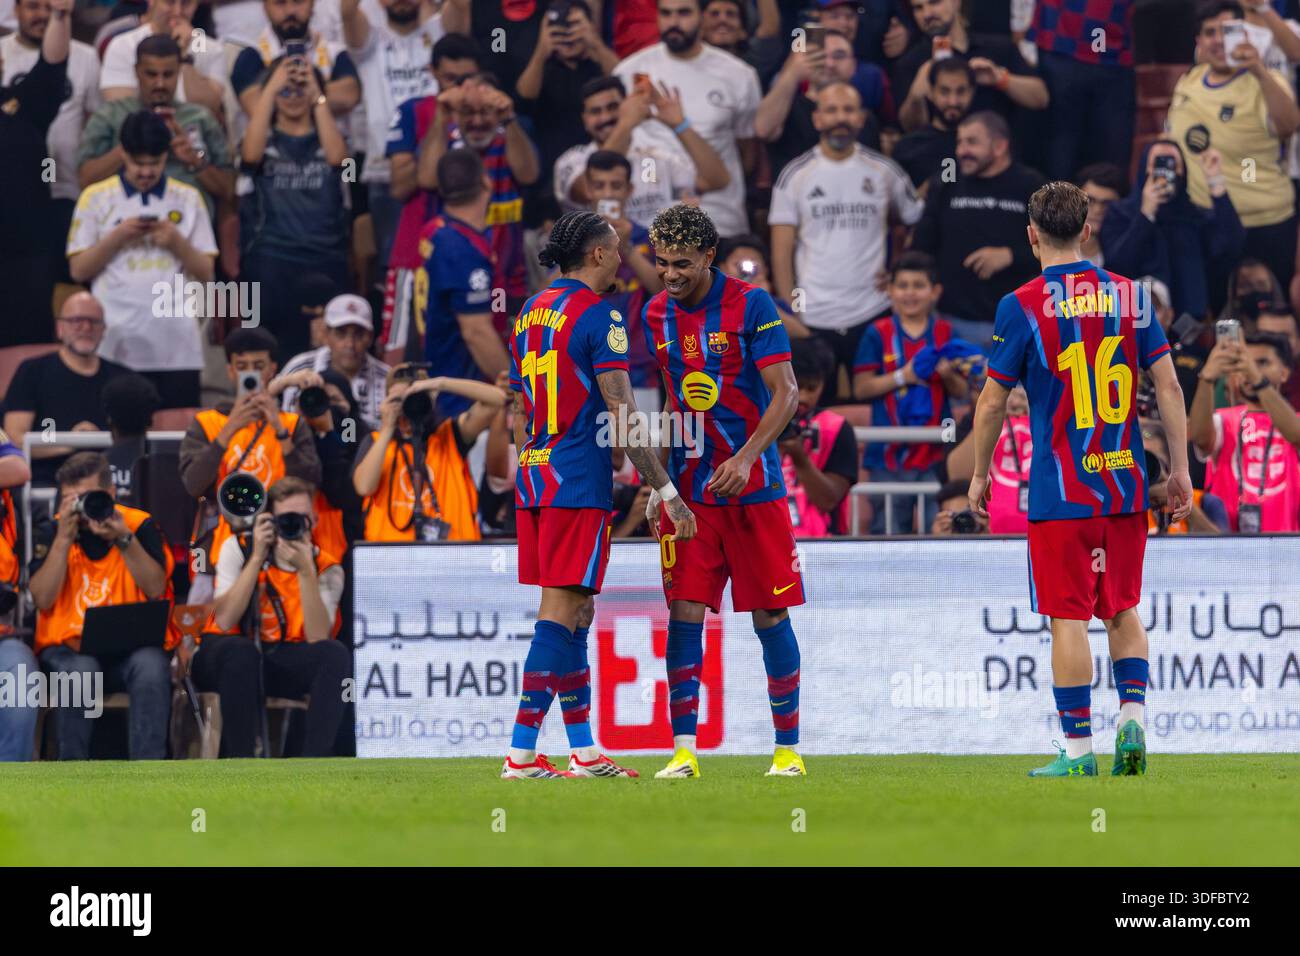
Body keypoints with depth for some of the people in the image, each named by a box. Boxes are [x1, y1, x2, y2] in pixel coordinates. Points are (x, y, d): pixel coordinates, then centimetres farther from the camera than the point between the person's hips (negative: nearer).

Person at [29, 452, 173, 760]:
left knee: (152, 666, -33)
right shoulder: (50, 532, 4)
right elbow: (42, 600, -9)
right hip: (68, 647, 0)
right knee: (79, 669, -35)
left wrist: (123, 539, -18)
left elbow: (156, 590, -8)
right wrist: (64, 538, -15)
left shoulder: (140, 526, 4)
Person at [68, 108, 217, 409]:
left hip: (176, 347, 1)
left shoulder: (187, 199, 10)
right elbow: (78, 270, 3)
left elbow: (206, 273, 9)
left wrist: (176, 242, -8)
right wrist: (117, 237, -9)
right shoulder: (97, 198, 7)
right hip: (117, 346, -1)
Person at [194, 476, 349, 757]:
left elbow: (318, 639, -20)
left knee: (336, 654, -26)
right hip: (227, 659, -2)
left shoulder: (326, 569, -4)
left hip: (284, 665, 2)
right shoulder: (239, 549, -6)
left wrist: (305, 571, -27)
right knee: (241, 651, -37)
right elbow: (224, 623, -19)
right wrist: (257, 558, -22)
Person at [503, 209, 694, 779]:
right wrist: (666, 491, -12)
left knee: (573, 613, 13)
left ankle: (583, 751, 15)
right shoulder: (597, 316, -10)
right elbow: (622, 415, -14)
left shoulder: (531, 314, 15)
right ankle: (521, 753, -15)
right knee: (561, 612, -9)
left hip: (533, 481, 8)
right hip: (579, 485, -8)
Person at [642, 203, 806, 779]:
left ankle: (788, 748, 10)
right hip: (690, 488, 4)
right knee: (685, 612, -5)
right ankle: (683, 750, -4)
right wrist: (658, 483, 12)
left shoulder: (751, 306, -7)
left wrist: (745, 457, -22)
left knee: (770, 617, 0)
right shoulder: (657, 315, 8)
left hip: (753, 487, -4)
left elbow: (786, 394, -10)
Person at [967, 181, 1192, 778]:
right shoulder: (1131, 296, 4)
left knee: (1068, 619, -1)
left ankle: (1078, 749, -1)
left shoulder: (1022, 306, -6)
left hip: (1061, 492, -4)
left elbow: (993, 400, -3)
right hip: (1126, 484, 4)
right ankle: (1132, 719, 2)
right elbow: (1168, 386, 3)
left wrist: (979, 475, 10)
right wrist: (1180, 470, 9)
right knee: (1122, 610, 16)